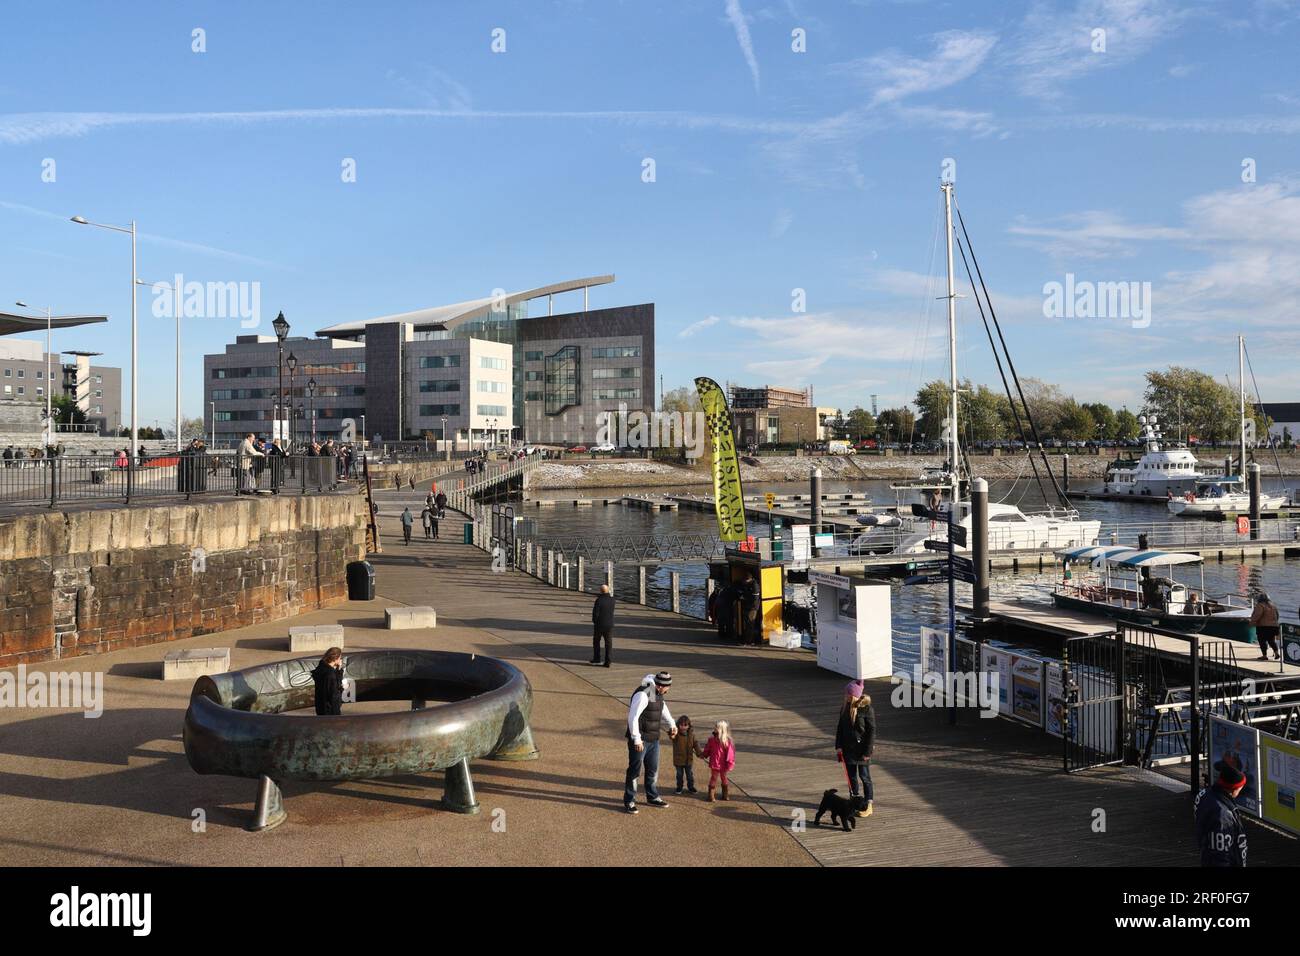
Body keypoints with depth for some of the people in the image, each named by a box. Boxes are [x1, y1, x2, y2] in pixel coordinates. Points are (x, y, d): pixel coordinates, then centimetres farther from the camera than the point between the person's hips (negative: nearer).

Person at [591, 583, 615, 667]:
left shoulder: (599, 600, -18)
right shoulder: (612, 599, -4)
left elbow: (595, 613, -17)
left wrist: (594, 621, 3)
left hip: (599, 624, -3)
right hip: (609, 625, 3)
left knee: (596, 641, 17)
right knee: (608, 643, 5)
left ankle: (596, 659, 25)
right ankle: (607, 661, 0)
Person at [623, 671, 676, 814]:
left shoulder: (658, 694, 4)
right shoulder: (642, 695, -25)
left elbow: (662, 707, 25)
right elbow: (633, 717, -26)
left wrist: (672, 724, 16)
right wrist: (636, 739, -25)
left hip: (653, 739, 9)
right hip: (639, 740, -9)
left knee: (653, 769, 19)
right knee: (634, 770, 2)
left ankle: (652, 797, 35)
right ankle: (629, 802, 14)